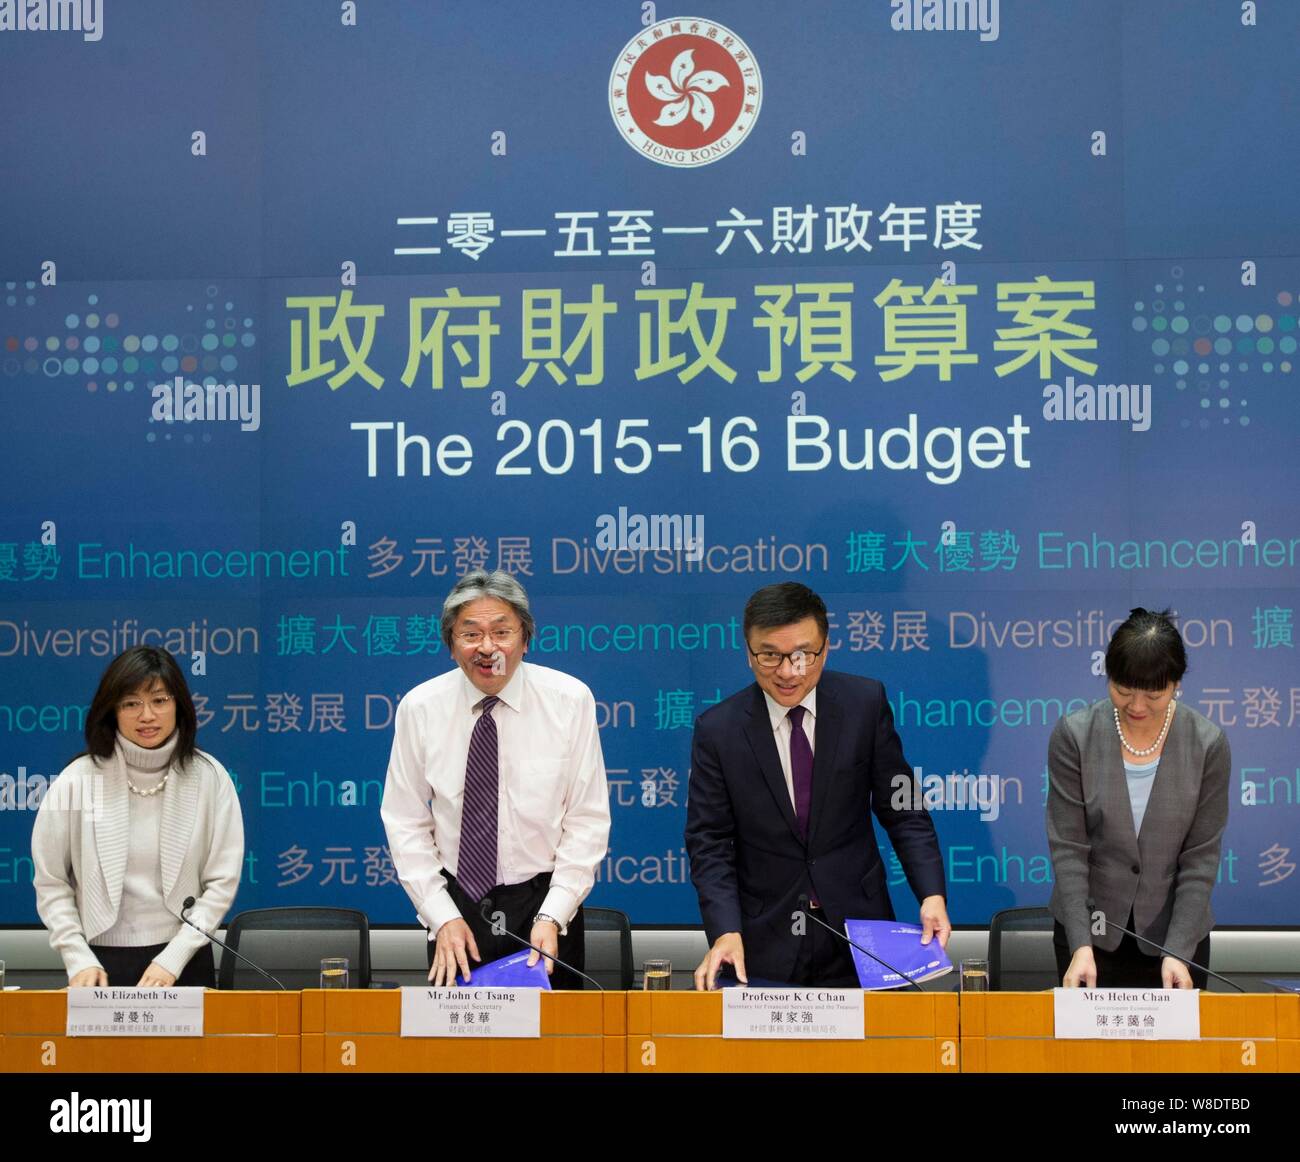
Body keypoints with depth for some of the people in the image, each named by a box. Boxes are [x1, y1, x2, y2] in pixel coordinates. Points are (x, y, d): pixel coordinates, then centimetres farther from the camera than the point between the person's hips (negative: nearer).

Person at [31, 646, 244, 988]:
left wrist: (172, 959, -11)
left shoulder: (207, 777, -5)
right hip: (102, 962, 0)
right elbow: (51, 882, -1)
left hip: (185, 961, 1)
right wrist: (78, 959, -9)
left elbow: (222, 881, -4)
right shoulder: (77, 779, -6)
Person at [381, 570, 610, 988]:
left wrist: (552, 916, -13)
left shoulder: (571, 700, -7)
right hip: (455, 906, 1)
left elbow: (587, 820, -6)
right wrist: (443, 918, -9)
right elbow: (406, 824, -1)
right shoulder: (419, 707, -5)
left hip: (545, 906, -1)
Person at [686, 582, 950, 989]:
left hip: (857, 928, 1)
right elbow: (709, 842, -6)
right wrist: (725, 932, -19)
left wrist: (932, 895, -12)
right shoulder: (717, 730, -7)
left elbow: (902, 810, 0)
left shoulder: (865, 703, -4)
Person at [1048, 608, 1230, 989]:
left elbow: (1200, 857, -9)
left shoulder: (1208, 744, -11)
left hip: (1176, 931, 0)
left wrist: (1178, 951, -17)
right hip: (1092, 929, 0)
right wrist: (1081, 945, -21)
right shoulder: (1074, 735, -13)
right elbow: (1068, 848, -13)